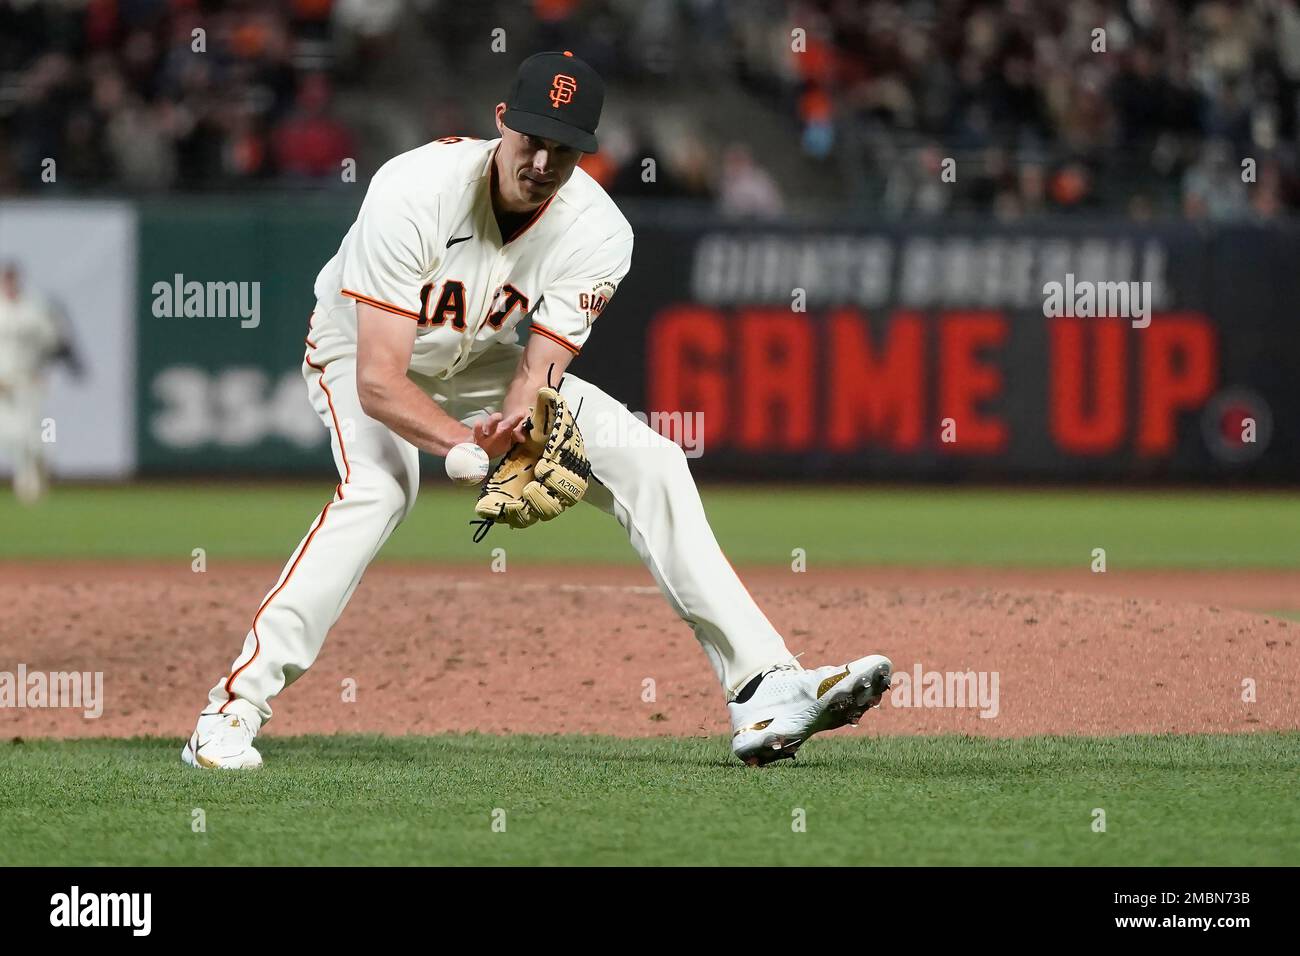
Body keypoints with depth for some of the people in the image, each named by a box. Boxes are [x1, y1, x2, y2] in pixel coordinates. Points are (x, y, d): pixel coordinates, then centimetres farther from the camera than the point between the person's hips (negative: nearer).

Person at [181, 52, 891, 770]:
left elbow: (537, 370, -25)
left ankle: (762, 689, -13)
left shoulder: (597, 233, -23)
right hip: (358, 354, -4)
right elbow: (378, 382, -38)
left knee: (649, 463, -10)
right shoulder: (413, 194, -36)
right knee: (378, 487, -35)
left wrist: (515, 441, -48)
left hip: (484, 362, 4)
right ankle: (236, 706, -32)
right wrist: (470, 445, -54)